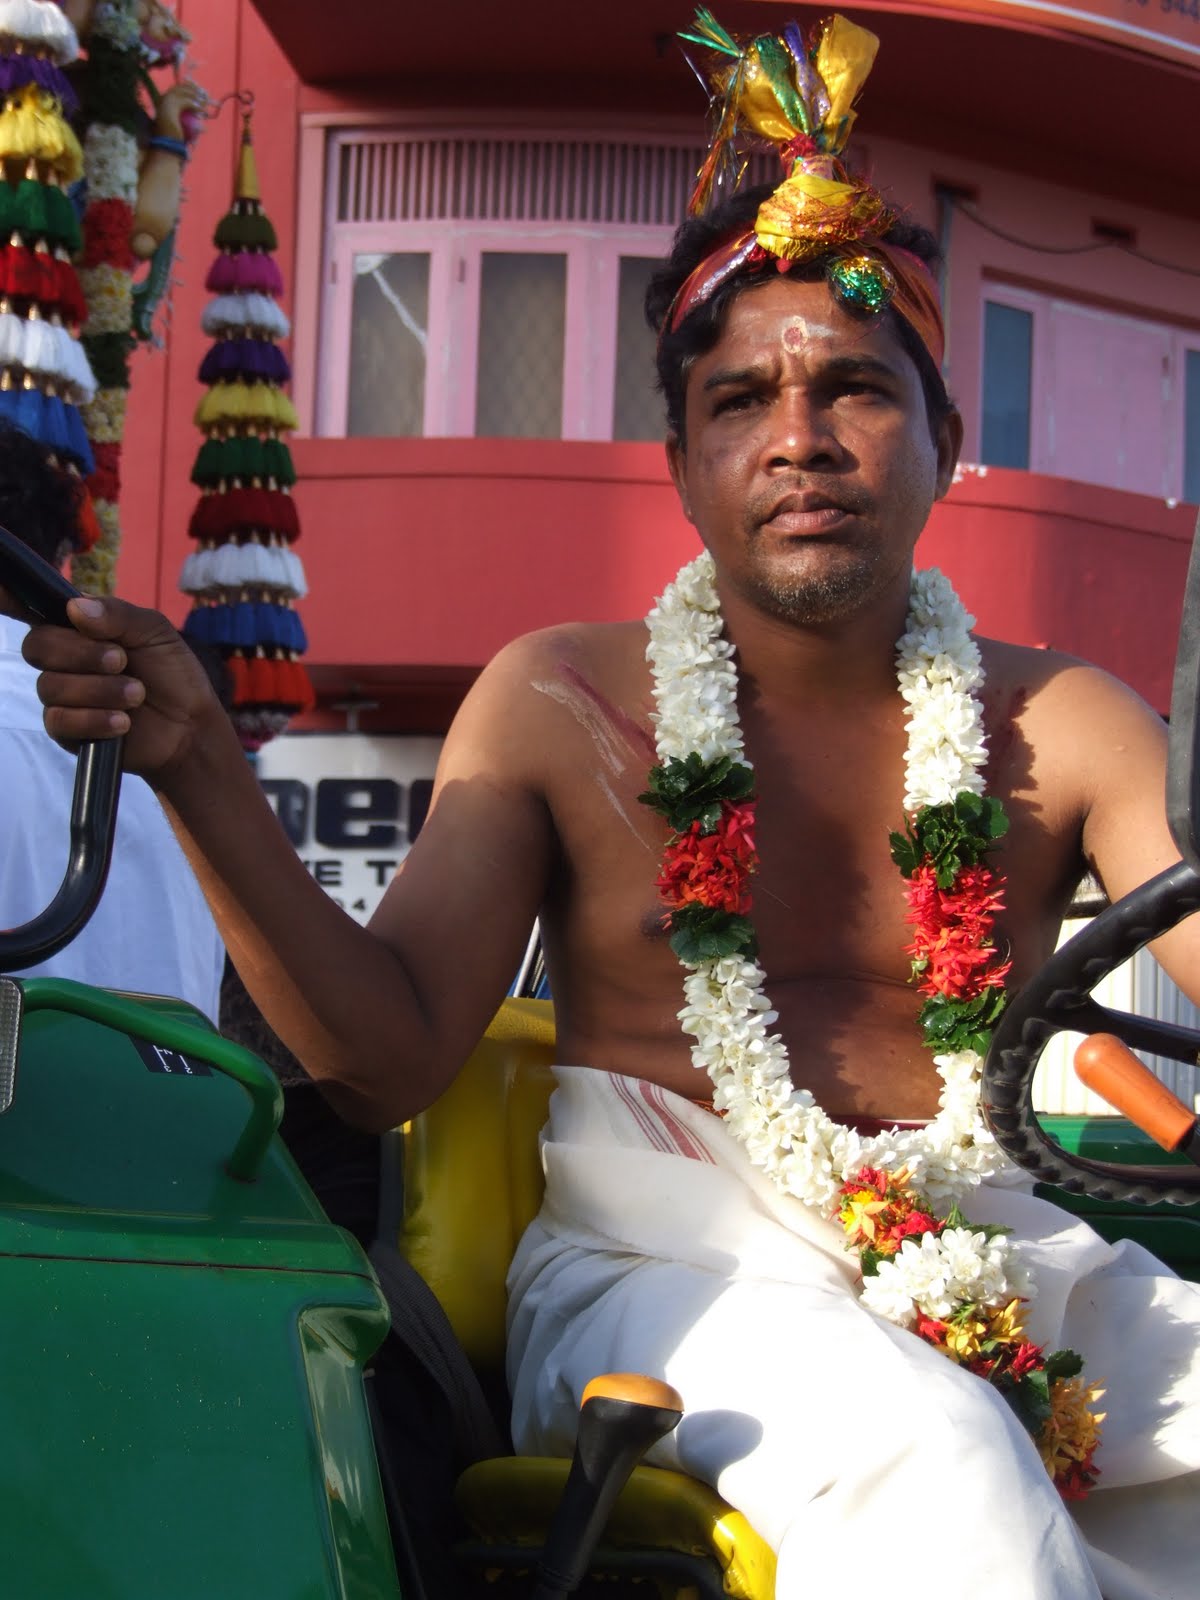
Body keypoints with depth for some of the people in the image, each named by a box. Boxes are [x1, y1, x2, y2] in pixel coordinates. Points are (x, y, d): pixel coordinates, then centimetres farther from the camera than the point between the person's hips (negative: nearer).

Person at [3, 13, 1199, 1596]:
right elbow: (388, 1056, -4)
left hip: (1004, 1257, 3)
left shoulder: (1063, 726, 8)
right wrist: (193, 762, -17)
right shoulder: (559, 707, 5)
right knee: (932, 1464, -32)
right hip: (670, 1266, -2)